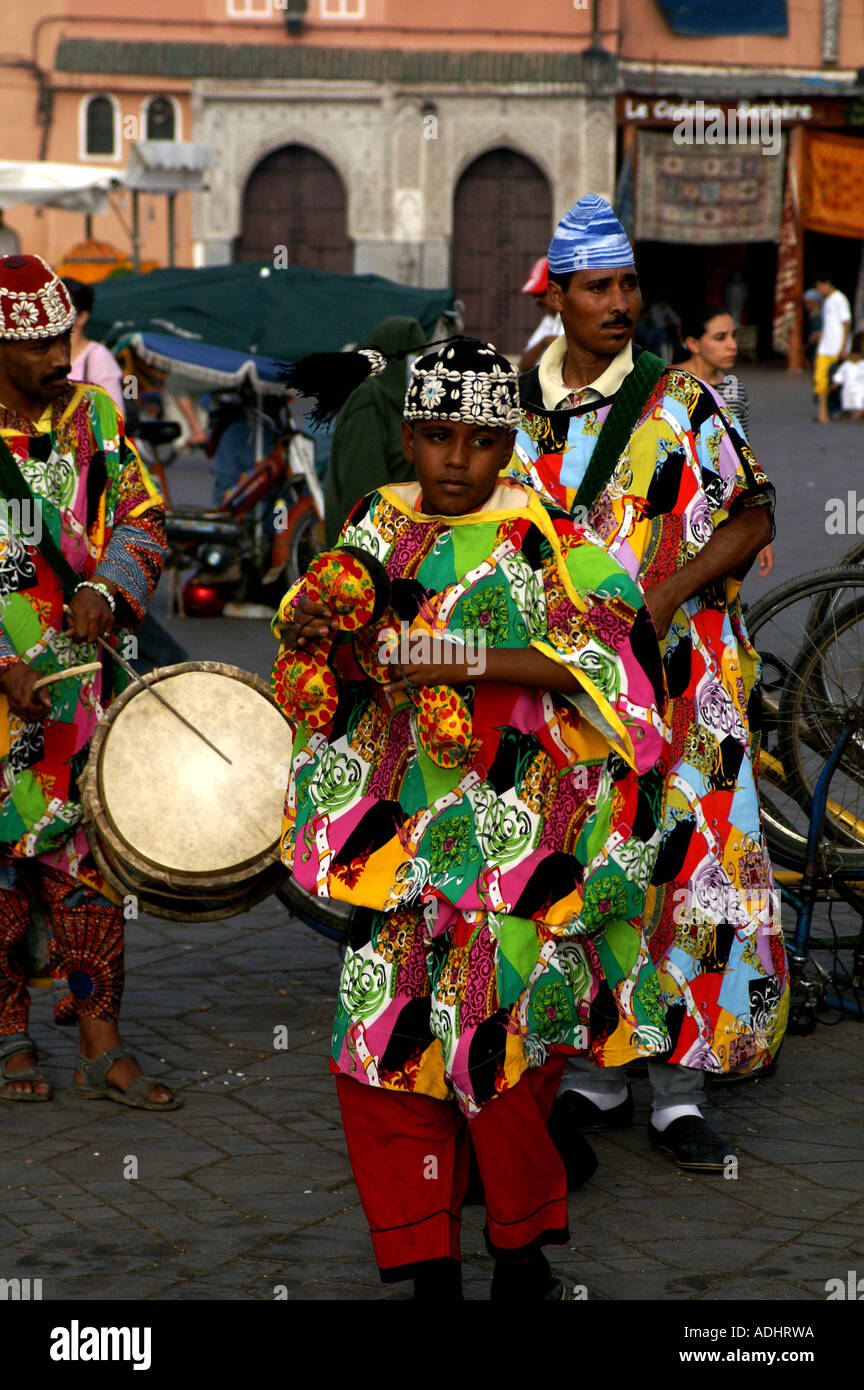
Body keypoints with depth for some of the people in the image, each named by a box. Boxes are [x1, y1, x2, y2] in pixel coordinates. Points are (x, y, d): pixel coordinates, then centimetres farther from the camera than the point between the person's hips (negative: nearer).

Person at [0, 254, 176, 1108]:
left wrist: (106, 589, -8)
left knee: (85, 848, 4)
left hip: (79, 675, 4)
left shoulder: (93, 415, 6)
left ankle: (100, 1047, 8)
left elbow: (142, 516, 11)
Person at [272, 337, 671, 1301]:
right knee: (387, 1032, 0)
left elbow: (614, 648, -14)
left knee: (503, 1031, -9)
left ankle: (523, 1255, 12)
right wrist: (309, 631, -6)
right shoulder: (375, 532, 10)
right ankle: (428, 1265, 13)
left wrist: (475, 662, -22)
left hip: (513, 836, -4)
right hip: (397, 831, 4)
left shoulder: (546, 539, -3)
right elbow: (322, 675, 19)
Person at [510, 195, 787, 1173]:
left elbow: (752, 516, -1)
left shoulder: (681, 402, 0)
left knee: (683, 868, -4)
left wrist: (665, 594, -14)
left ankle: (677, 1088, 3)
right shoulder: (515, 407, 9)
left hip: (673, 679, -3)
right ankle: (591, 1074, 17)